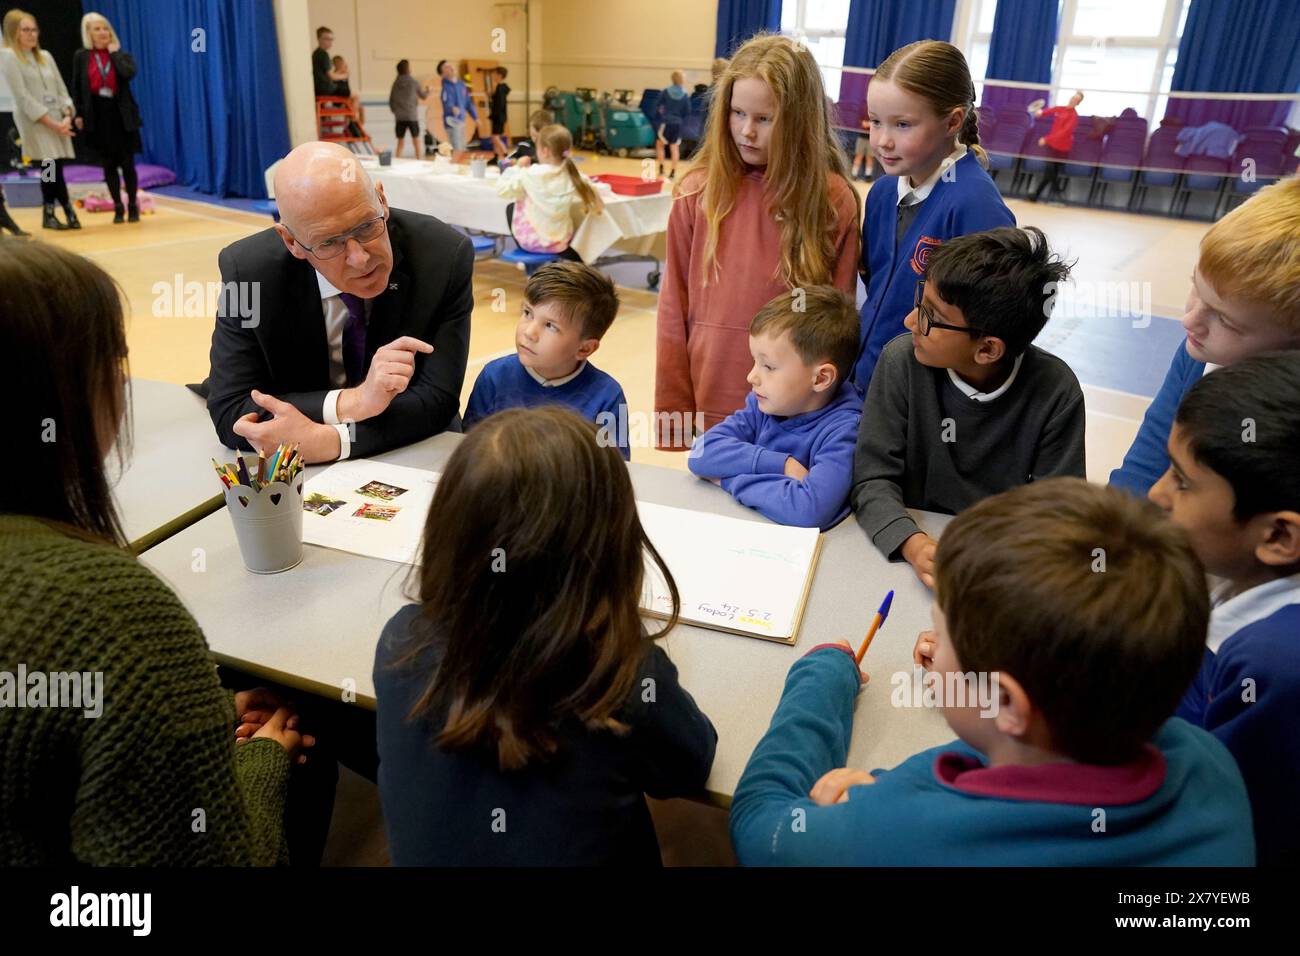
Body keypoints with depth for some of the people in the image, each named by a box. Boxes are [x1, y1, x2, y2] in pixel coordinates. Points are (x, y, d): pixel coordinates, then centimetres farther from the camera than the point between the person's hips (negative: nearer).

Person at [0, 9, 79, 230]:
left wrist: (67, 117, -4)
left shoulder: (46, 56, 17)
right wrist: (51, 122, -15)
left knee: (55, 169, 0)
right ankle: (70, 212, -5)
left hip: (58, 121, 5)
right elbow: (22, 97, -8)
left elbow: (61, 90, 15)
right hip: (33, 122, -5)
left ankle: (49, 215, 9)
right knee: (51, 169, -14)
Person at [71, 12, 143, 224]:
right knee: (108, 165, 4)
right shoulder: (81, 57, 7)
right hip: (97, 115, 1)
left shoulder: (122, 55, 6)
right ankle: (118, 208, 10)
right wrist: (79, 114, -1)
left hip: (121, 114, -1)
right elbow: (76, 87, 7)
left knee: (127, 164, 0)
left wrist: (114, 52, -5)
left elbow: (129, 73, -17)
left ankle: (133, 207, 11)